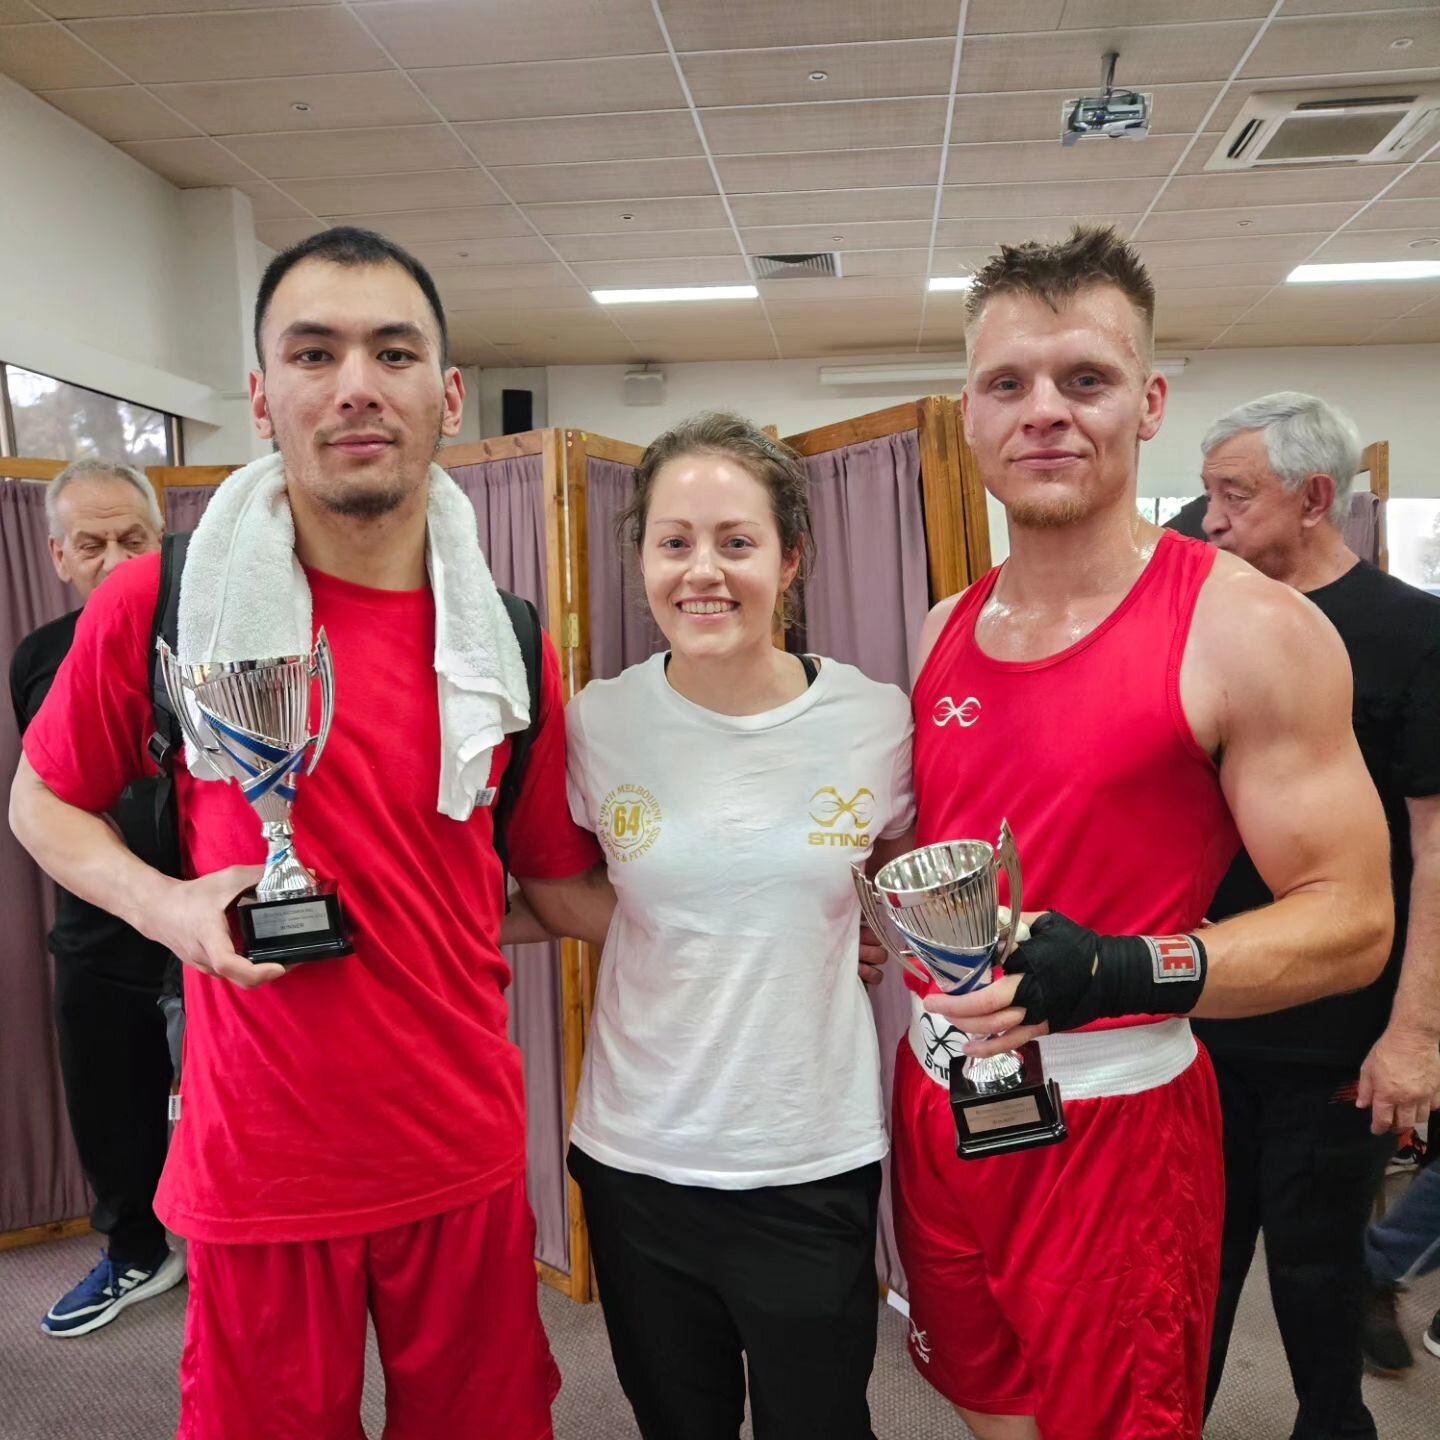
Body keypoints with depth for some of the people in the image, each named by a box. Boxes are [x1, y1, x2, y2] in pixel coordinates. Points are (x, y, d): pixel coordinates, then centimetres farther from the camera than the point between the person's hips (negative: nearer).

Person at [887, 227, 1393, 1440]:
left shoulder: (1246, 630, -14)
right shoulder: (945, 631, 4)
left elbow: (1352, 925, -14)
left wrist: (1125, 972, -28)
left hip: (1112, 1121, -5)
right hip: (936, 1100, 6)